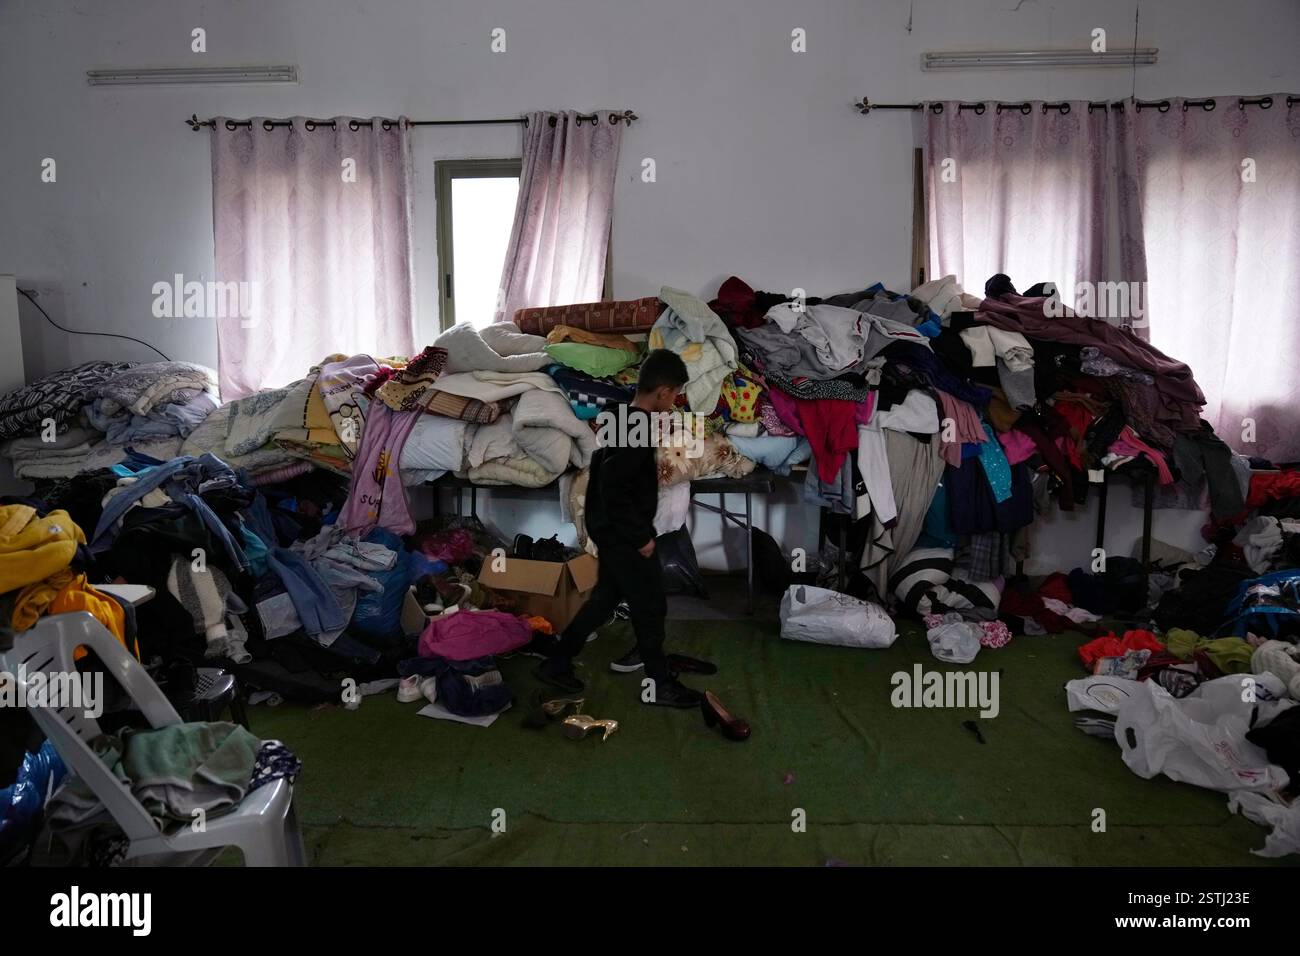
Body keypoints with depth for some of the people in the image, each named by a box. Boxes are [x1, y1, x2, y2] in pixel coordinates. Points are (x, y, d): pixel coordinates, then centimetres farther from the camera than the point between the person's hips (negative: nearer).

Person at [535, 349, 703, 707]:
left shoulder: (626, 421, 7)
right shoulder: (638, 430, -23)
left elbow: (603, 468, 18)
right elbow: (611, 486, -29)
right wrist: (641, 536, -22)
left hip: (611, 531, 10)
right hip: (623, 536, -10)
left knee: (604, 599, 19)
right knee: (650, 606, 4)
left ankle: (555, 664, 27)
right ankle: (659, 684, 18)